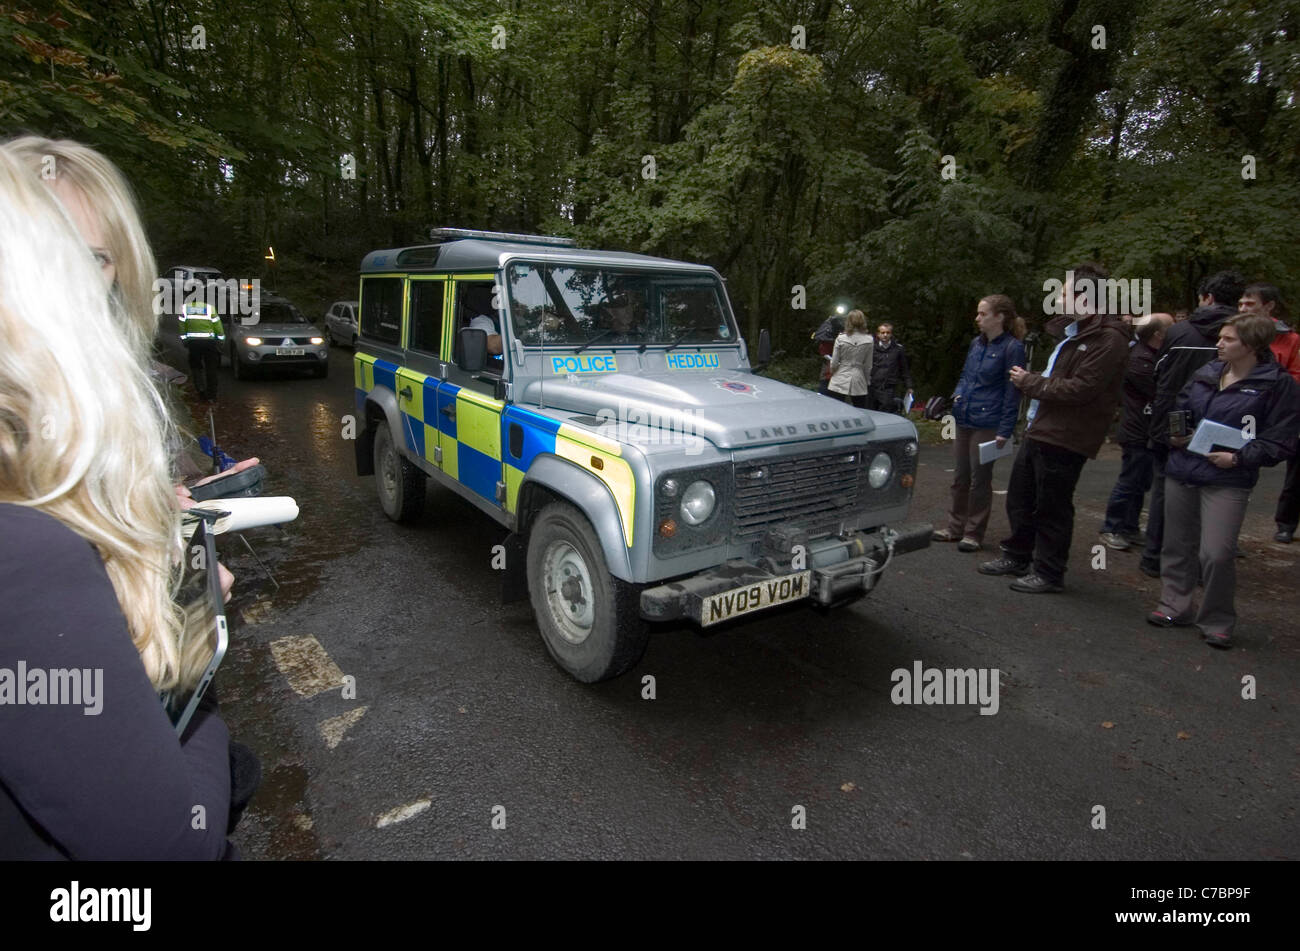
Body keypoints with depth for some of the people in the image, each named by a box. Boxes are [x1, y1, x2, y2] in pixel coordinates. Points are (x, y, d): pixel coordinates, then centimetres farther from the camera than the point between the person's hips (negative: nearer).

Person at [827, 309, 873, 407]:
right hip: (858, 383, 1)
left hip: (840, 382, -1)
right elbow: (868, 365, 3)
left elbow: (834, 363, -2)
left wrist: (832, 372, 19)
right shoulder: (868, 340, -2)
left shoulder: (840, 339, -6)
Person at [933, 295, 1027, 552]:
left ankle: (974, 534, 15)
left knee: (979, 480, 3)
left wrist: (1004, 431, -15)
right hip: (964, 420, 7)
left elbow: (1012, 393, -11)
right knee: (960, 477, 14)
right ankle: (956, 528, 26)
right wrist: (958, 394, 4)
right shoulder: (976, 343, 10)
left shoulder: (1012, 347, -10)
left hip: (987, 424, -7)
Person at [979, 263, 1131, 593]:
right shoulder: (1076, 333, 18)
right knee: (1019, 498, 18)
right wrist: (1030, 381, 4)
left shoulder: (1108, 340, -15)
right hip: (1040, 430, 10)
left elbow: (1080, 389, -22)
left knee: (1051, 508, 1)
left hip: (1064, 439, -10)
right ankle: (1017, 557, 34)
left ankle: (1049, 574, 15)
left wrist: (1030, 382, -13)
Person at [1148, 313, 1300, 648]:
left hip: (1227, 481, -5)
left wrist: (1239, 458, -17)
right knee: (1177, 544, 13)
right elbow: (1179, 410, 20)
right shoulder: (1206, 373, 9)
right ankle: (1175, 606, 29)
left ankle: (1217, 622, 12)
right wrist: (1175, 435, 2)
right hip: (1182, 471, 5)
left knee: (1216, 554, -8)